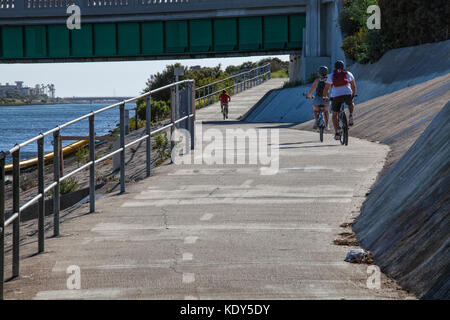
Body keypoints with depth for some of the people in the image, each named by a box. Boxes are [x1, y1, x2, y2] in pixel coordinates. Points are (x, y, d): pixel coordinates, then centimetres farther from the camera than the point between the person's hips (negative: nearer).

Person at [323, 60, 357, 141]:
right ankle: (351, 115, 7)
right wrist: (354, 94, 46)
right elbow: (353, 86, 28)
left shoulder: (331, 76, 16)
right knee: (351, 104, 36)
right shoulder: (348, 74, 17)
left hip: (336, 96, 0)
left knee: (335, 114, 17)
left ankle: (337, 133, 4)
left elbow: (326, 89, 21)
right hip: (347, 95, 0)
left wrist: (325, 97, 39)